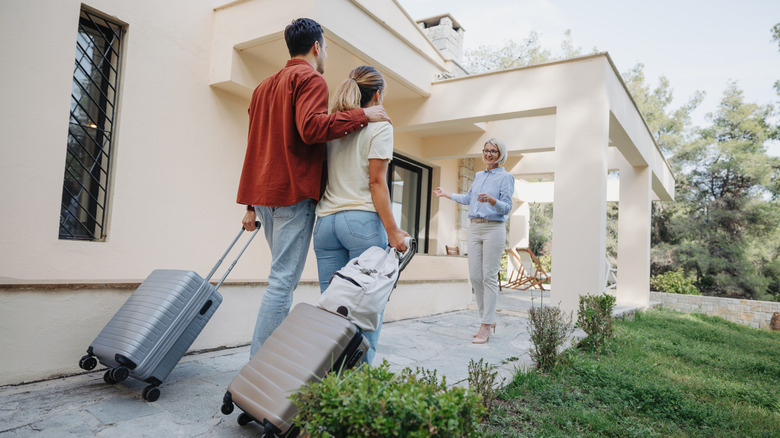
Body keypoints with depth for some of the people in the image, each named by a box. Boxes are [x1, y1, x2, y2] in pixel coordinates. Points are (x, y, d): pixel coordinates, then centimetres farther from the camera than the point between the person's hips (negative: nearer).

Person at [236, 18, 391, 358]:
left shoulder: (265, 85, 25)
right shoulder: (311, 79, -2)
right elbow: (311, 128, -21)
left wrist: (251, 206, 23)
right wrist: (362, 115, -12)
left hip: (264, 193, 9)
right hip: (294, 192, -9)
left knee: (285, 278, 14)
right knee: (283, 280, -8)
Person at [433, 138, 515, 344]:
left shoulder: (505, 177, -1)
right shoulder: (478, 175, 18)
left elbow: (507, 207, -9)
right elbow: (468, 198, 31)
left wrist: (491, 200, -28)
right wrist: (446, 194, 36)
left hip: (493, 229, -6)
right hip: (474, 228, 6)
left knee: (489, 276, -6)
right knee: (475, 276, 4)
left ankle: (486, 326, 0)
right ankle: (489, 318, 19)